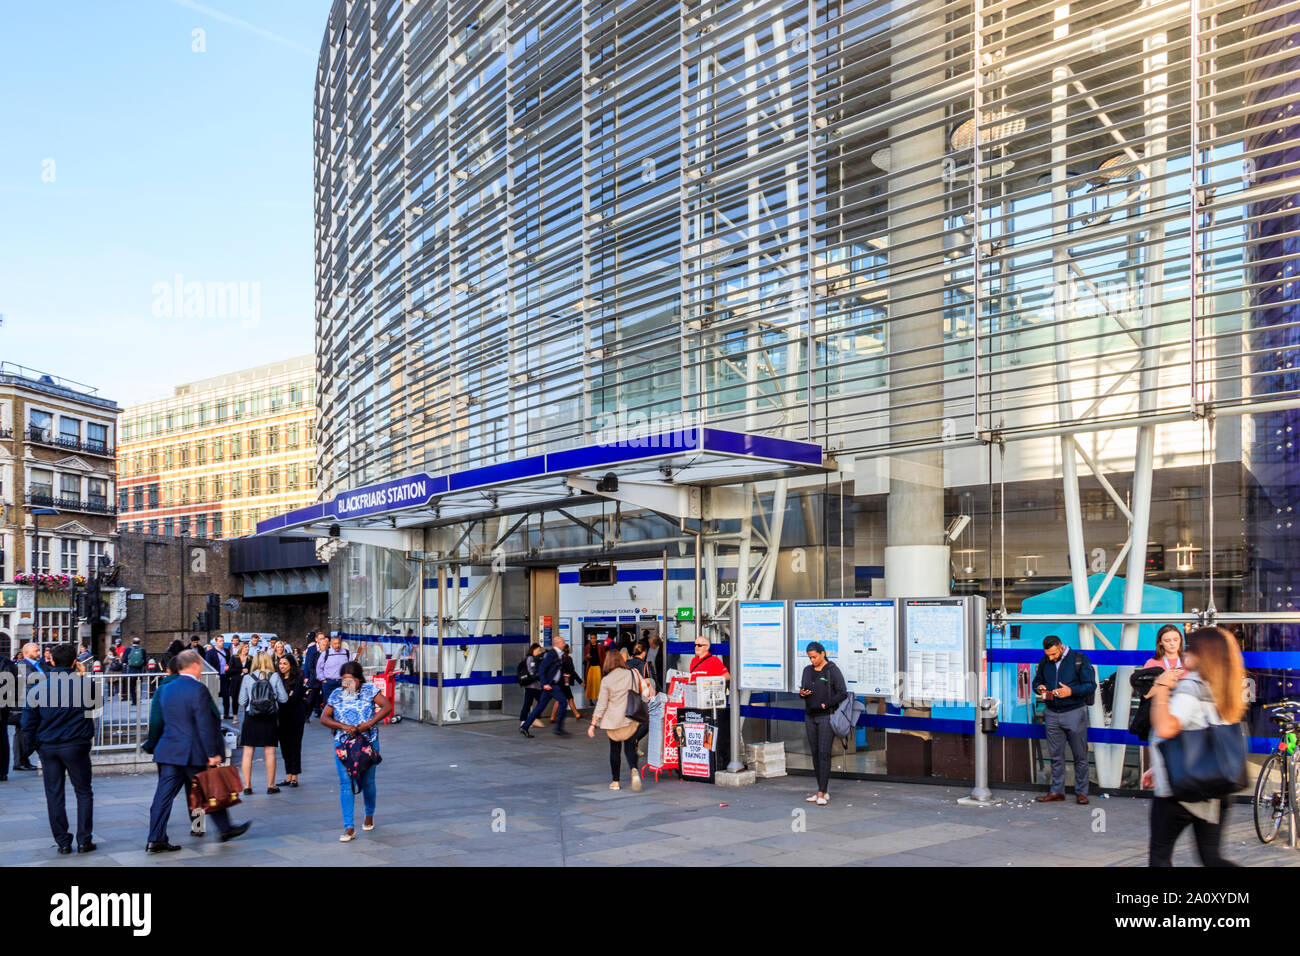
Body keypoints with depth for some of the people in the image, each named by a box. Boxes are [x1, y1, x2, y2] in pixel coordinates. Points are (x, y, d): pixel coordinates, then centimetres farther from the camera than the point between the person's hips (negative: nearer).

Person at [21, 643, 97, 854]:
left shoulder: (38, 689, -2)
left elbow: (28, 722, 2)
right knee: (84, 793, 9)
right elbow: (94, 707, 9)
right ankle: (84, 840, 6)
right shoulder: (85, 684, -7)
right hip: (76, 746, -2)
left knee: (54, 795, 9)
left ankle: (63, 842, 11)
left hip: (48, 748, 2)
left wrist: (33, 746, 12)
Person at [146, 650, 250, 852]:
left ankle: (155, 840, 4)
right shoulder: (198, 689, -15)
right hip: (194, 752, -6)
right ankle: (225, 828, 22)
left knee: (164, 795, 5)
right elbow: (205, 725, -18)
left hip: (169, 751, 6)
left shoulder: (166, 689, 9)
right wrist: (213, 753, -13)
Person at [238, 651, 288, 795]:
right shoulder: (275, 677, -5)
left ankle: (247, 785, 7)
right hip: (270, 719, 0)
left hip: (250, 718, 0)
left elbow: (242, 701, -1)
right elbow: (284, 698, -3)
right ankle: (271, 785, 9)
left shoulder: (247, 678, -4)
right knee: (270, 752, 6)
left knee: (248, 752, 7)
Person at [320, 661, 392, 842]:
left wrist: (369, 724, -18)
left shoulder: (369, 690, 0)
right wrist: (344, 727, -14)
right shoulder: (337, 694, 6)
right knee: (346, 783, -7)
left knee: (367, 782, 9)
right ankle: (349, 828, -7)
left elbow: (387, 706, -9)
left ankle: (369, 815, 35)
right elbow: (324, 717, 2)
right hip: (343, 744, 1)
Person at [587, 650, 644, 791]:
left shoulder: (606, 680, -7)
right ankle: (634, 770, -22)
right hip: (631, 719, 1)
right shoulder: (632, 674, -1)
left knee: (614, 749, 13)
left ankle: (615, 782, 16)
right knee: (630, 748, 6)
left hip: (613, 720, -1)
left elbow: (601, 705, -8)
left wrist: (593, 724, -2)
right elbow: (641, 692, 5)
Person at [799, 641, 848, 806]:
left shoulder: (833, 670, -7)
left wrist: (825, 705, -13)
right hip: (810, 717, 6)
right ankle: (824, 791, 13)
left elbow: (842, 693, -10)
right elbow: (803, 689, 17)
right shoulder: (807, 670, 11)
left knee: (824, 753, -10)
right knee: (815, 754, 6)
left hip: (826, 716, -6)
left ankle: (822, 794, -11)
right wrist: (802, 693, -6)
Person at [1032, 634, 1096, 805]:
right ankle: (1057, 791, 15)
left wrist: (1071, 691, -23)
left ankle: (1081, 792, 12)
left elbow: (1091, 686, -8)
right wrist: (1039, 688, -4)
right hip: (1052, 714, 4)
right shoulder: (1044, 662, 8)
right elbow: (1037, 680, 20)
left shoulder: (1079, 660, -6)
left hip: (1075, 713, -4)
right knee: (1056, 755, 8)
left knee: (1080, 755, 3)